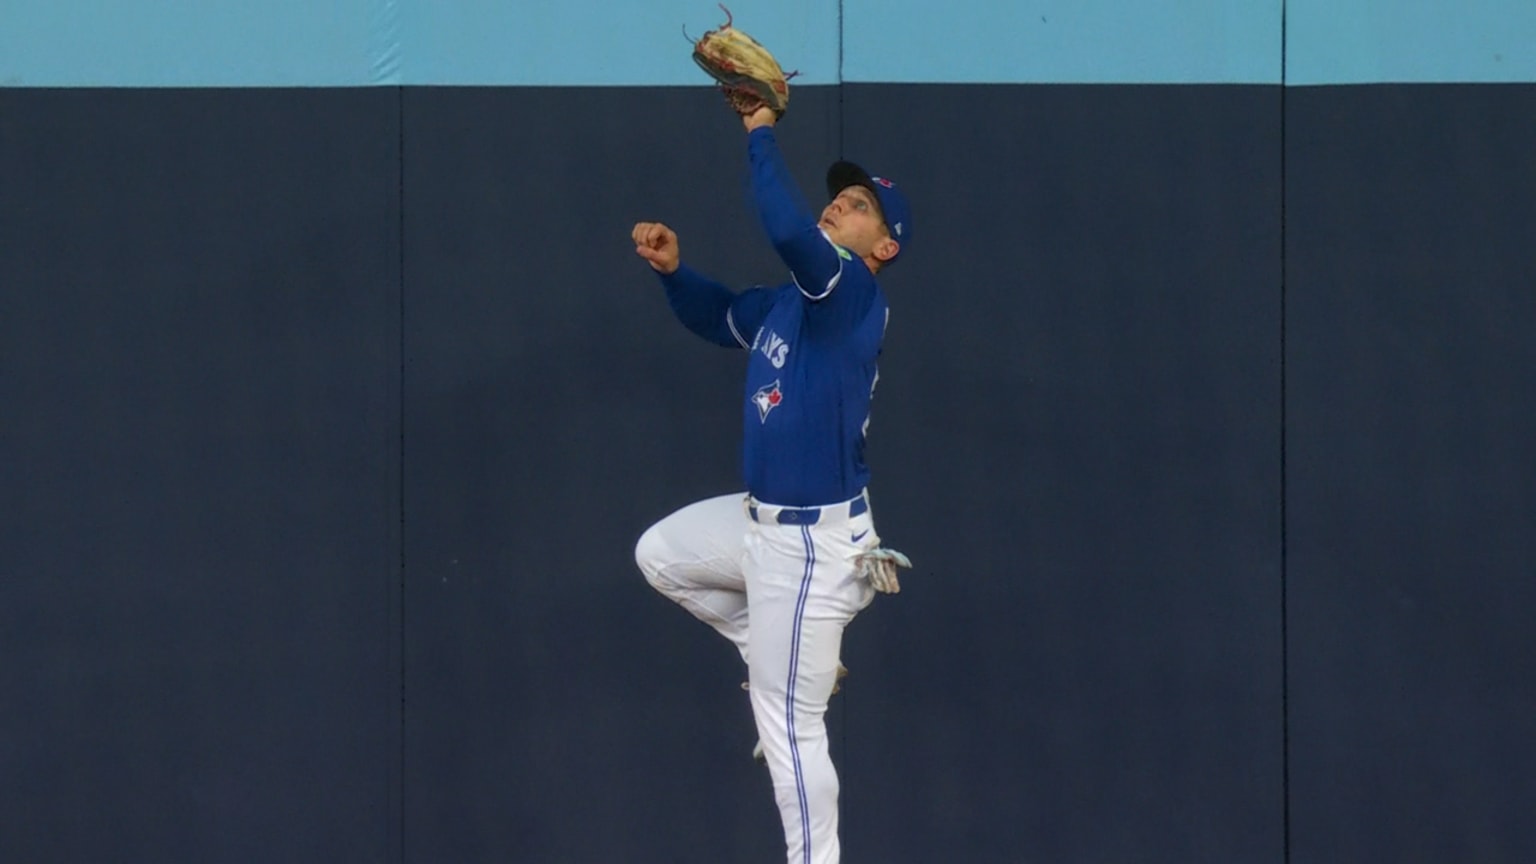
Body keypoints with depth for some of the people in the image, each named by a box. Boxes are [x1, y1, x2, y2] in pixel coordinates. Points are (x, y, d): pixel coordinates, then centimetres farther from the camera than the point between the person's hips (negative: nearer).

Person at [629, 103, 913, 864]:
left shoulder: (854, 292, -20)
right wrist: (673, 270, 5)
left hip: (813, 542, -9)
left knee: (788, 725, -4)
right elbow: (719, 319, 24)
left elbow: (787, 228, -37)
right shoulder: (791, 300, 8)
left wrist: (762, 136, -24)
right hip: (766, 521, 9)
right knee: (661, 553, 29)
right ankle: (779, 659, 28)